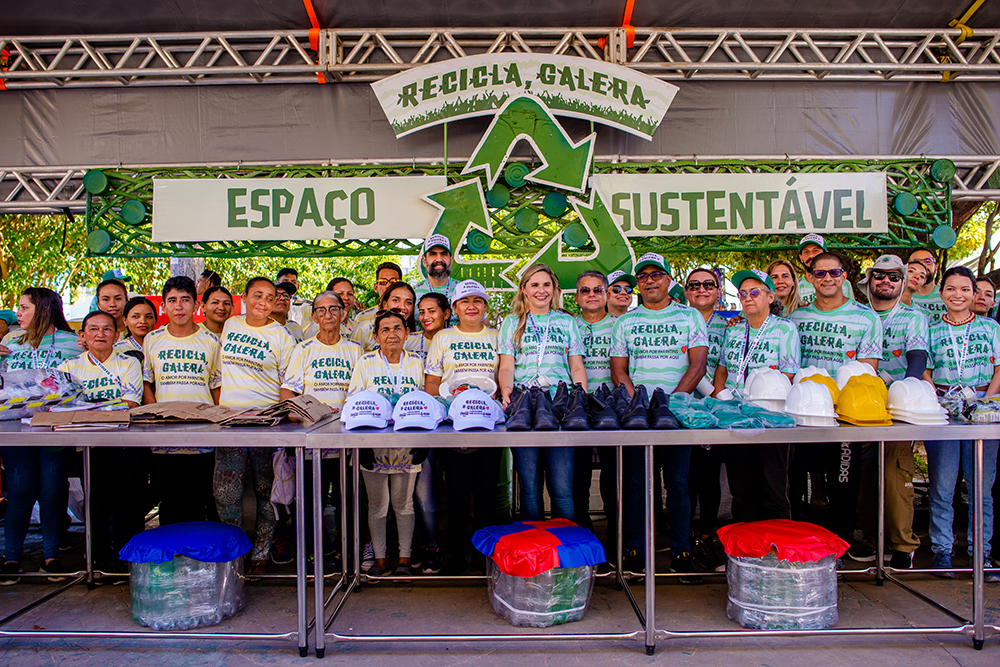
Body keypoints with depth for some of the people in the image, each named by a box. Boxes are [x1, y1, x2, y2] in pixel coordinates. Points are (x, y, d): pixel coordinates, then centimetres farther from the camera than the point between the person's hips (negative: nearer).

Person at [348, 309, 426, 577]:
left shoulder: (416, 364, 6)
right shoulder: (365, 363, 2)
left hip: (407, 445, 1)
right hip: (374, 444, 0)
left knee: (403, 504, 8)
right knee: (377, 504, 7)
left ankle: (404, 558, 20)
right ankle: (380, 558, 21)